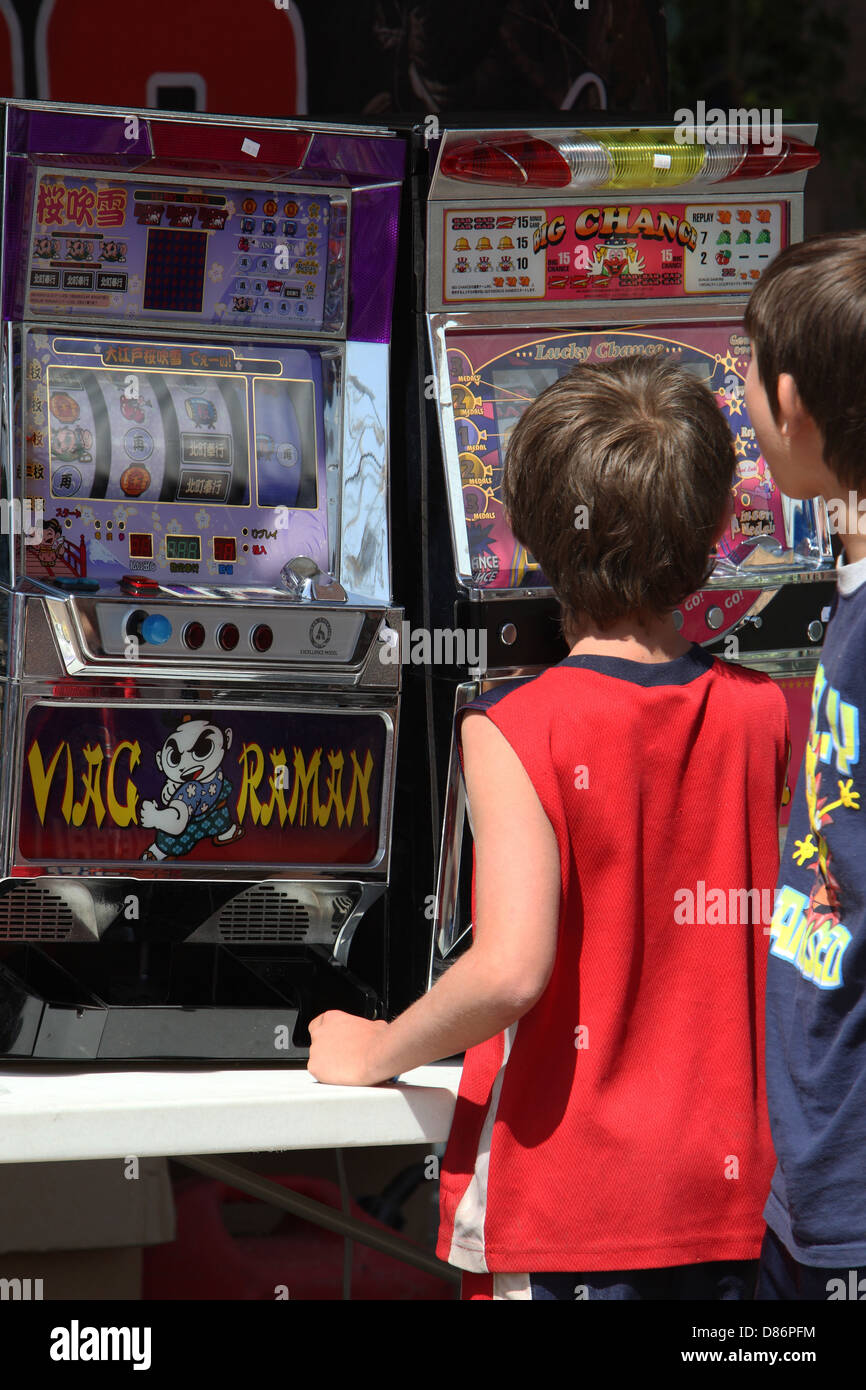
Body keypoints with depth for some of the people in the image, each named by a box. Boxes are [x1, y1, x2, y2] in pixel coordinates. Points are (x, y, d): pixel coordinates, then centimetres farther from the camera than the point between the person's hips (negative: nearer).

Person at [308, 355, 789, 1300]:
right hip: (739, 1197, 4)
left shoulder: (516, 731, -13)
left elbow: (509, 970, -23)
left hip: (565, 1218, -4)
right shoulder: (766, 715, 1)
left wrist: (375, 1054, -7)